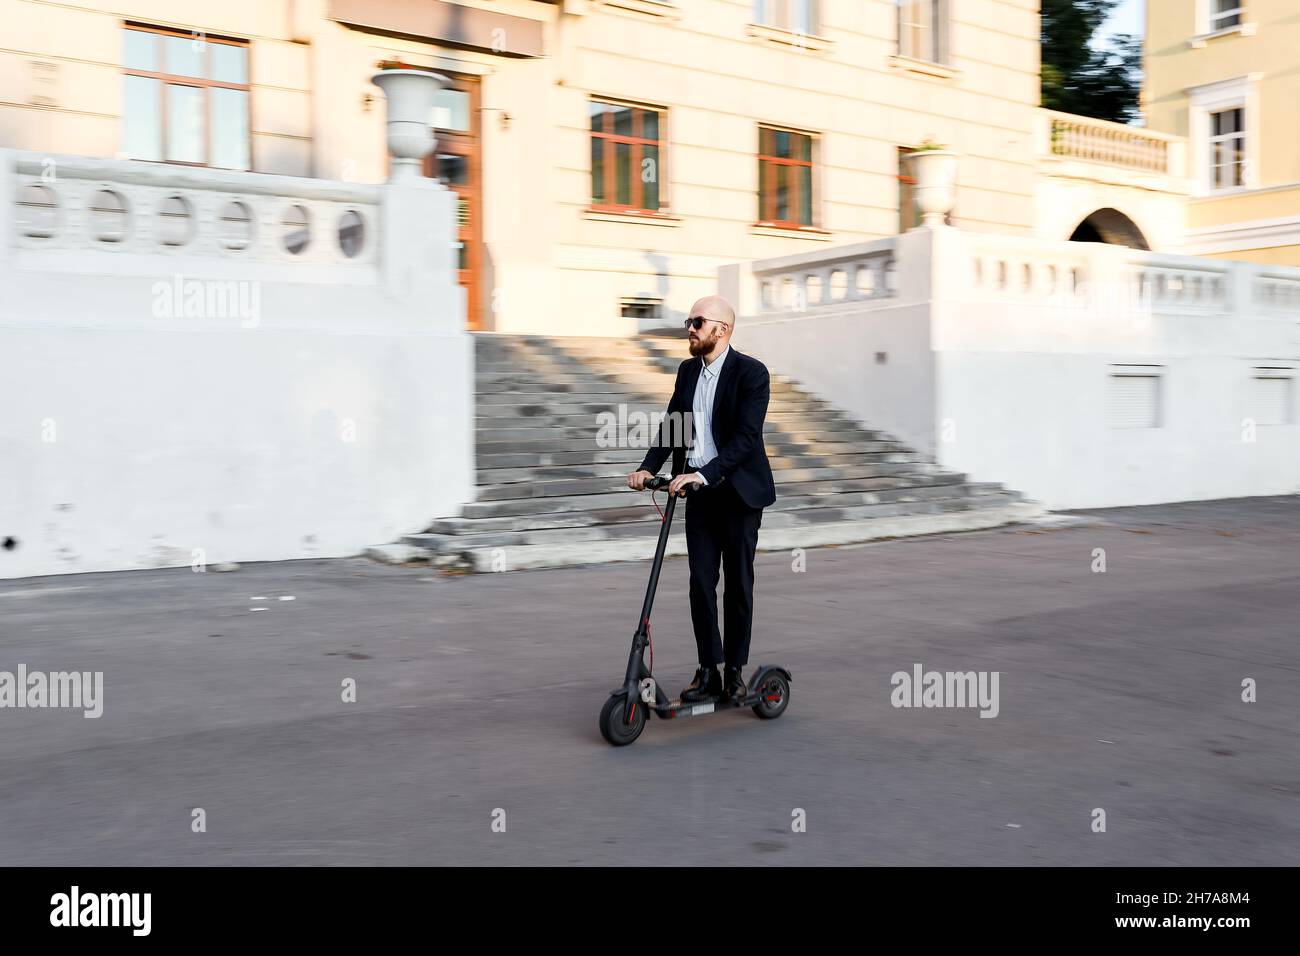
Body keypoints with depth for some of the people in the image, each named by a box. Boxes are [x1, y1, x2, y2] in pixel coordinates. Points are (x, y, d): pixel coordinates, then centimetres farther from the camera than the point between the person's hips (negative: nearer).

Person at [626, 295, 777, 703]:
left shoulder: (751, 372, -12)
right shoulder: (687, 370, 9)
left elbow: (746, 437, -20)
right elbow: (671, 426, 9)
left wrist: (704, 474, -30)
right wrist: (647, 467, -8)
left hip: (739, 493, -5)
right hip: (698, 492, 6)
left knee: (738, 584, 5)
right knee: (701, 582, 4)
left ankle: (735, 670, 16)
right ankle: (708, 671, 11)